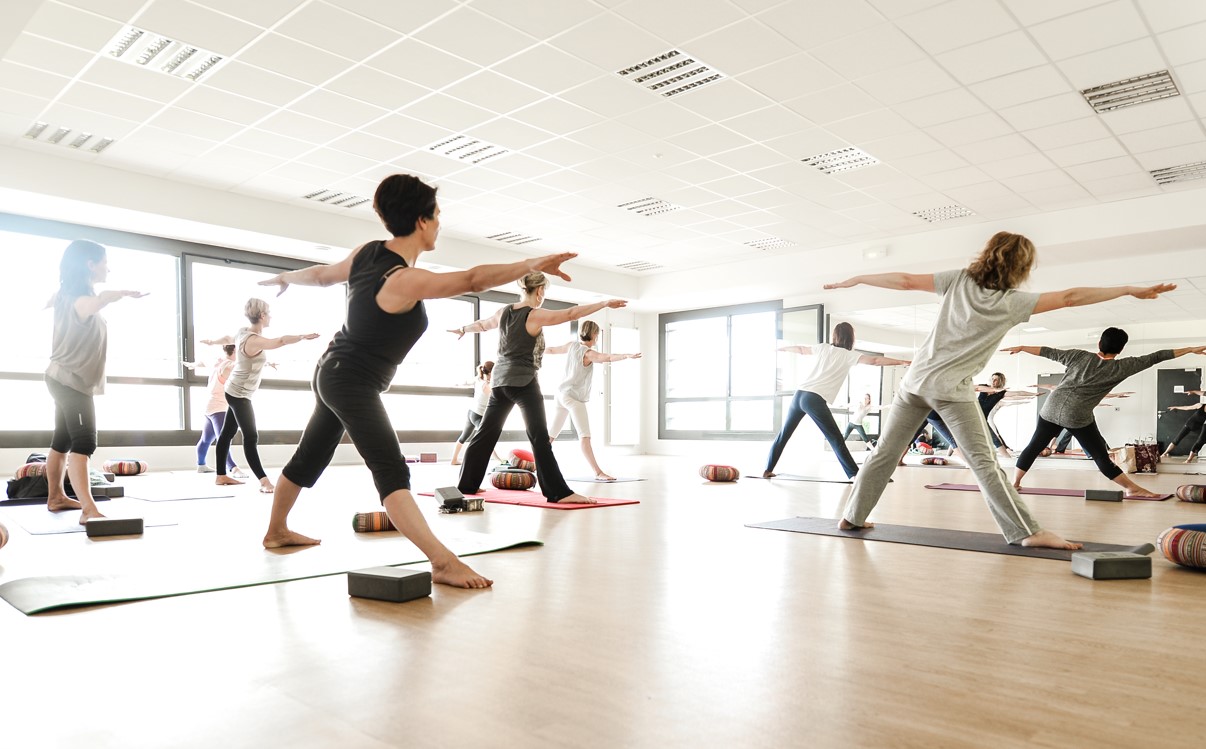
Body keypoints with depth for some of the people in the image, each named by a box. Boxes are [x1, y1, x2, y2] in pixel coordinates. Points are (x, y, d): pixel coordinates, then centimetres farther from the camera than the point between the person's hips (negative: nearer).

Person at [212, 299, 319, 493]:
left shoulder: (243, 332, 2)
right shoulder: (254, 341, -28)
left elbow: (228, 339, 23)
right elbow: (281, 341, -45)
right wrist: (303, 337, -55)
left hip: (236, 392, 11)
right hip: (239, 395, -11)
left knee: (228, 432, 16)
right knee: (251, 437, -17)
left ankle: (221, 476, 26)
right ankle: (264, 481, -25)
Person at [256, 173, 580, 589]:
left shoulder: (366, 252, -2)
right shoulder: (406, 280, -28)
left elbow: (321, 274, 15)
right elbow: (472, 279, -40)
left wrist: (284, 278, 35)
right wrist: (532, 265, -46)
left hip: (334, 372, 10)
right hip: (354, 384, -10)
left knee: (310, 457, 25)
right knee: (392, 473, -22)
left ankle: (276, 531, 44)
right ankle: (444, 562, -31)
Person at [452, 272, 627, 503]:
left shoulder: (504, 312, 10)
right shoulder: (535, 316, -11)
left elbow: (482, 324, 28)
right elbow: (572, 313, -17)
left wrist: (463, 330, 49)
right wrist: (605, 303, -14)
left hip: (500, 380, 7)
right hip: (523, 382, -7)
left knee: (487, 432, 15)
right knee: (540, 438, -11)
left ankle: (466, 484, 24)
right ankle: (559, 492, -13)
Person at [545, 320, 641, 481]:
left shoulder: (572, 345, 6)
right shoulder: (588, 353, -18)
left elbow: (551, 350, 21)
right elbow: (608, 357, -37)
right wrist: (627, 356, -51)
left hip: (562, 393, 9)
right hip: (573, 397, -9)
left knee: (552, 434, 19)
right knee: (584, 435, -17)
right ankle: (598, 472, -24)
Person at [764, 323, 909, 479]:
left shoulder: (823, 347, 18)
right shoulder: (849, 355, 4)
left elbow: (801, 349, 32)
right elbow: (875, 361, -7)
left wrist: (782, 348, 49)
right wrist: (902, 362, -8)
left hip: (800, 394, 6)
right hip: (815, 400, -6)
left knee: (784, 434, 16)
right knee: (836, 440, -3)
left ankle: (768, 470, 19)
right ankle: (855, 475, -9)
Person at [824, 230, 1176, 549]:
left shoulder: (958, 279, 5)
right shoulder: (1012, 302, -2)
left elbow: (905, 281, 4)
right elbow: (1069, 298, -3)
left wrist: (855, 279, 11)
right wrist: (1130, 290, 4)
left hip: (917, 379, 4)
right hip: (952, 389, -4)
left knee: (886, 451, 9)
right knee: (984, 462, -2)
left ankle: (852, 516, 15)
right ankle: (1028, 532, -2)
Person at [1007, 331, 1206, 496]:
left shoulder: (1080, 355, 10)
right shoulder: (1120, 368, 3)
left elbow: (1049, 352, 15)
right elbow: (1154, 358, 6)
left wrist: (1021, 348, 25)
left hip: (1052, 408, 3)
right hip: (1078, 416, -3)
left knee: (1034, 447, 13)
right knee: (1102, 458, 5)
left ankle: (1014, 483, 17)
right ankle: (1132, 488, 10)